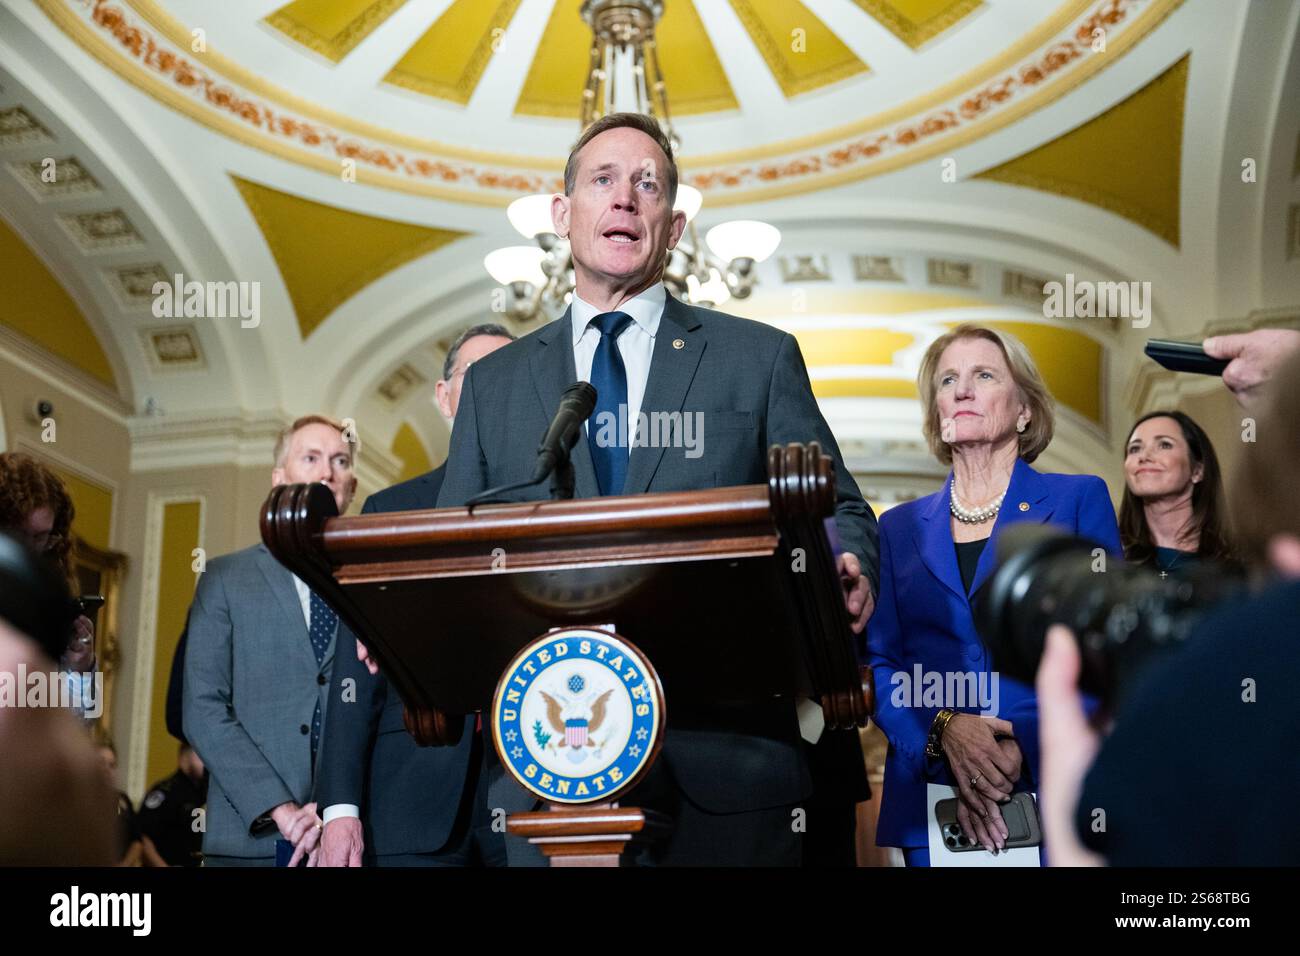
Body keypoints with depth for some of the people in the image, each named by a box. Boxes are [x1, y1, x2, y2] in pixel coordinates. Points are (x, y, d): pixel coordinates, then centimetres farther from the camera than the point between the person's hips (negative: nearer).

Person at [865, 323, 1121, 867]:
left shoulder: (1080, 500, 4)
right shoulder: (900, 528, 12)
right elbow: (879, 662, 5)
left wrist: (1026, 745, -16)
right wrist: (944, 730, -14)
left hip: (1053, 788, -2)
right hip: (931, 798, 2)